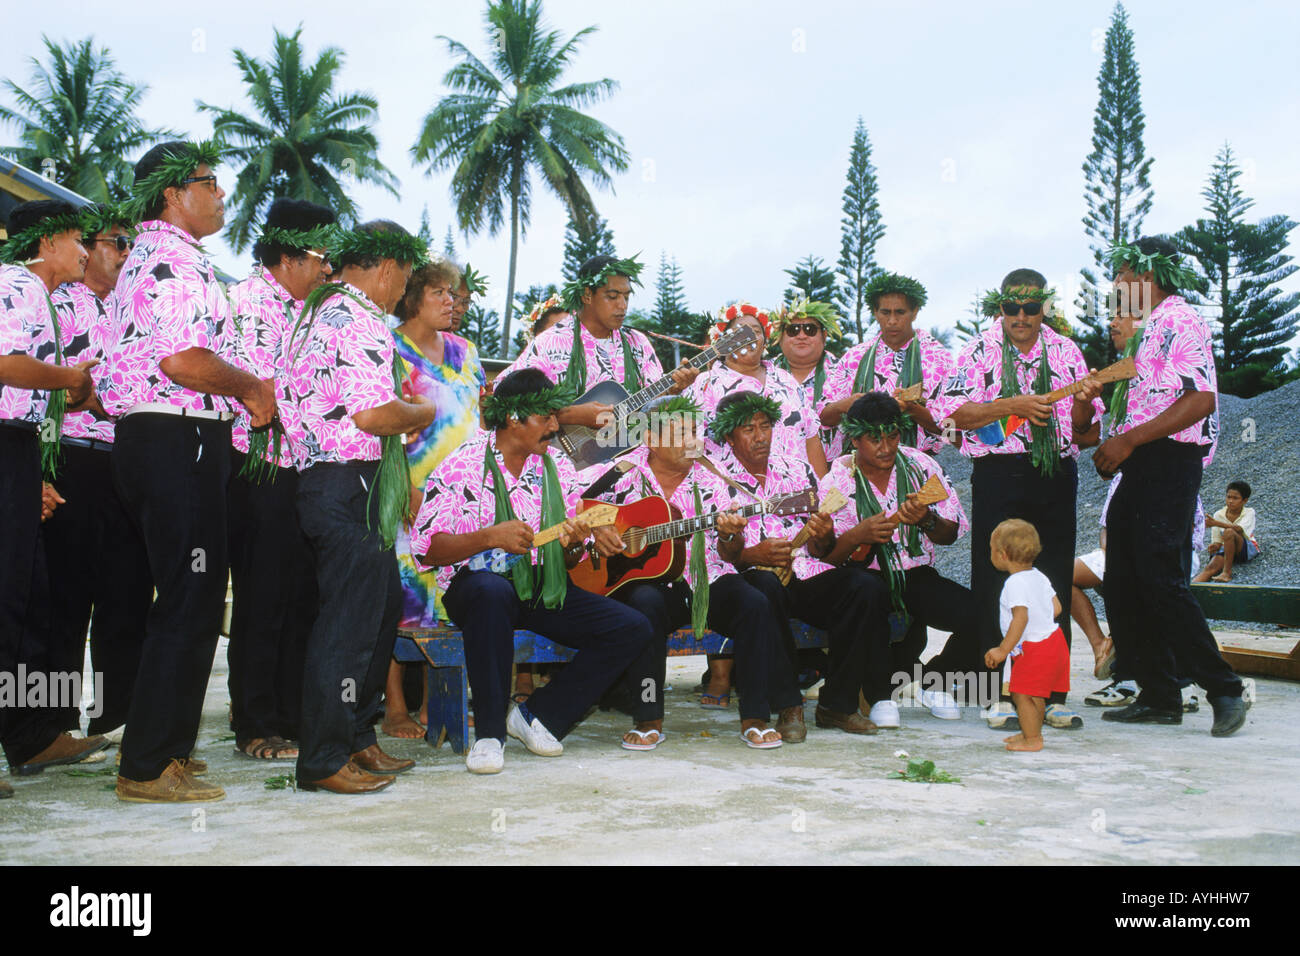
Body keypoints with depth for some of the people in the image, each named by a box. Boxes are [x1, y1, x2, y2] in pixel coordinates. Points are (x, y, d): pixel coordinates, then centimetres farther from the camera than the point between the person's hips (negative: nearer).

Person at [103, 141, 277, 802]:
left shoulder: (145, 257, 22)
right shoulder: (177, 260, -12)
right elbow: (182, 360, -25)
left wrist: (243, 387, 16)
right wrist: (251, 386, -9)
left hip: (147, 438, 11)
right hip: (180, 442, -11)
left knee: (182, 598, 16)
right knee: (190, 605, -7)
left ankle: (161, 747, 25)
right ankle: (149, 768, -1)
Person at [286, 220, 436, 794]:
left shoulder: (317, 309, 20)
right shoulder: (359, 319, -14)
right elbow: (375, 414, -22)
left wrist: (399, 425, 20)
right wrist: (422, 413, -4)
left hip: (325, 479, 11)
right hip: (348, 483, -11)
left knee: (384, 603, 16)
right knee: (350, 615, -7)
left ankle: (356, 738, 24)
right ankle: (322, 758, -1)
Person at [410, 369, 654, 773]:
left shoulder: (559, 469, 10)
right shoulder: (461, 466, -5)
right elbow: (425, 548, -12)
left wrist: (573, 543, -9)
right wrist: (490, 537, -24)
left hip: (543, 588, 5)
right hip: (474, 584, -5)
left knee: (633, 629, -12)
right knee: (492, 590, -43)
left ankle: (538, 715, -1)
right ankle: (488, 732, -28)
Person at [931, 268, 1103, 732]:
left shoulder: (1066, 353, 14)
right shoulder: (981, 350, 5)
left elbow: (1085, 434, 14)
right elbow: (952, 411, -7)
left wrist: (1083, 402, -7)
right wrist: (1012, 405, -15)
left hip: (1056, 477, 3)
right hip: (999, 473, -3)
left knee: (1054, 588, 4)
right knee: (995, 586, -3)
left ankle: (1052, 694, 12)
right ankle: (1001, 694, 5)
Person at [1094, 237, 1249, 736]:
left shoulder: (1179, 321, -9)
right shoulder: (1151, 327, 21)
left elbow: (1201, 400, -20)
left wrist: (1128, 439, -21)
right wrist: (1115, 449, 14)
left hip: (1168, 464, -10)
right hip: (1141, 469, 10)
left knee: (1160, 578, -13)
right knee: (1123, 581, 7)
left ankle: (1223, 690, -4)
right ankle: (1158, 695, 13)